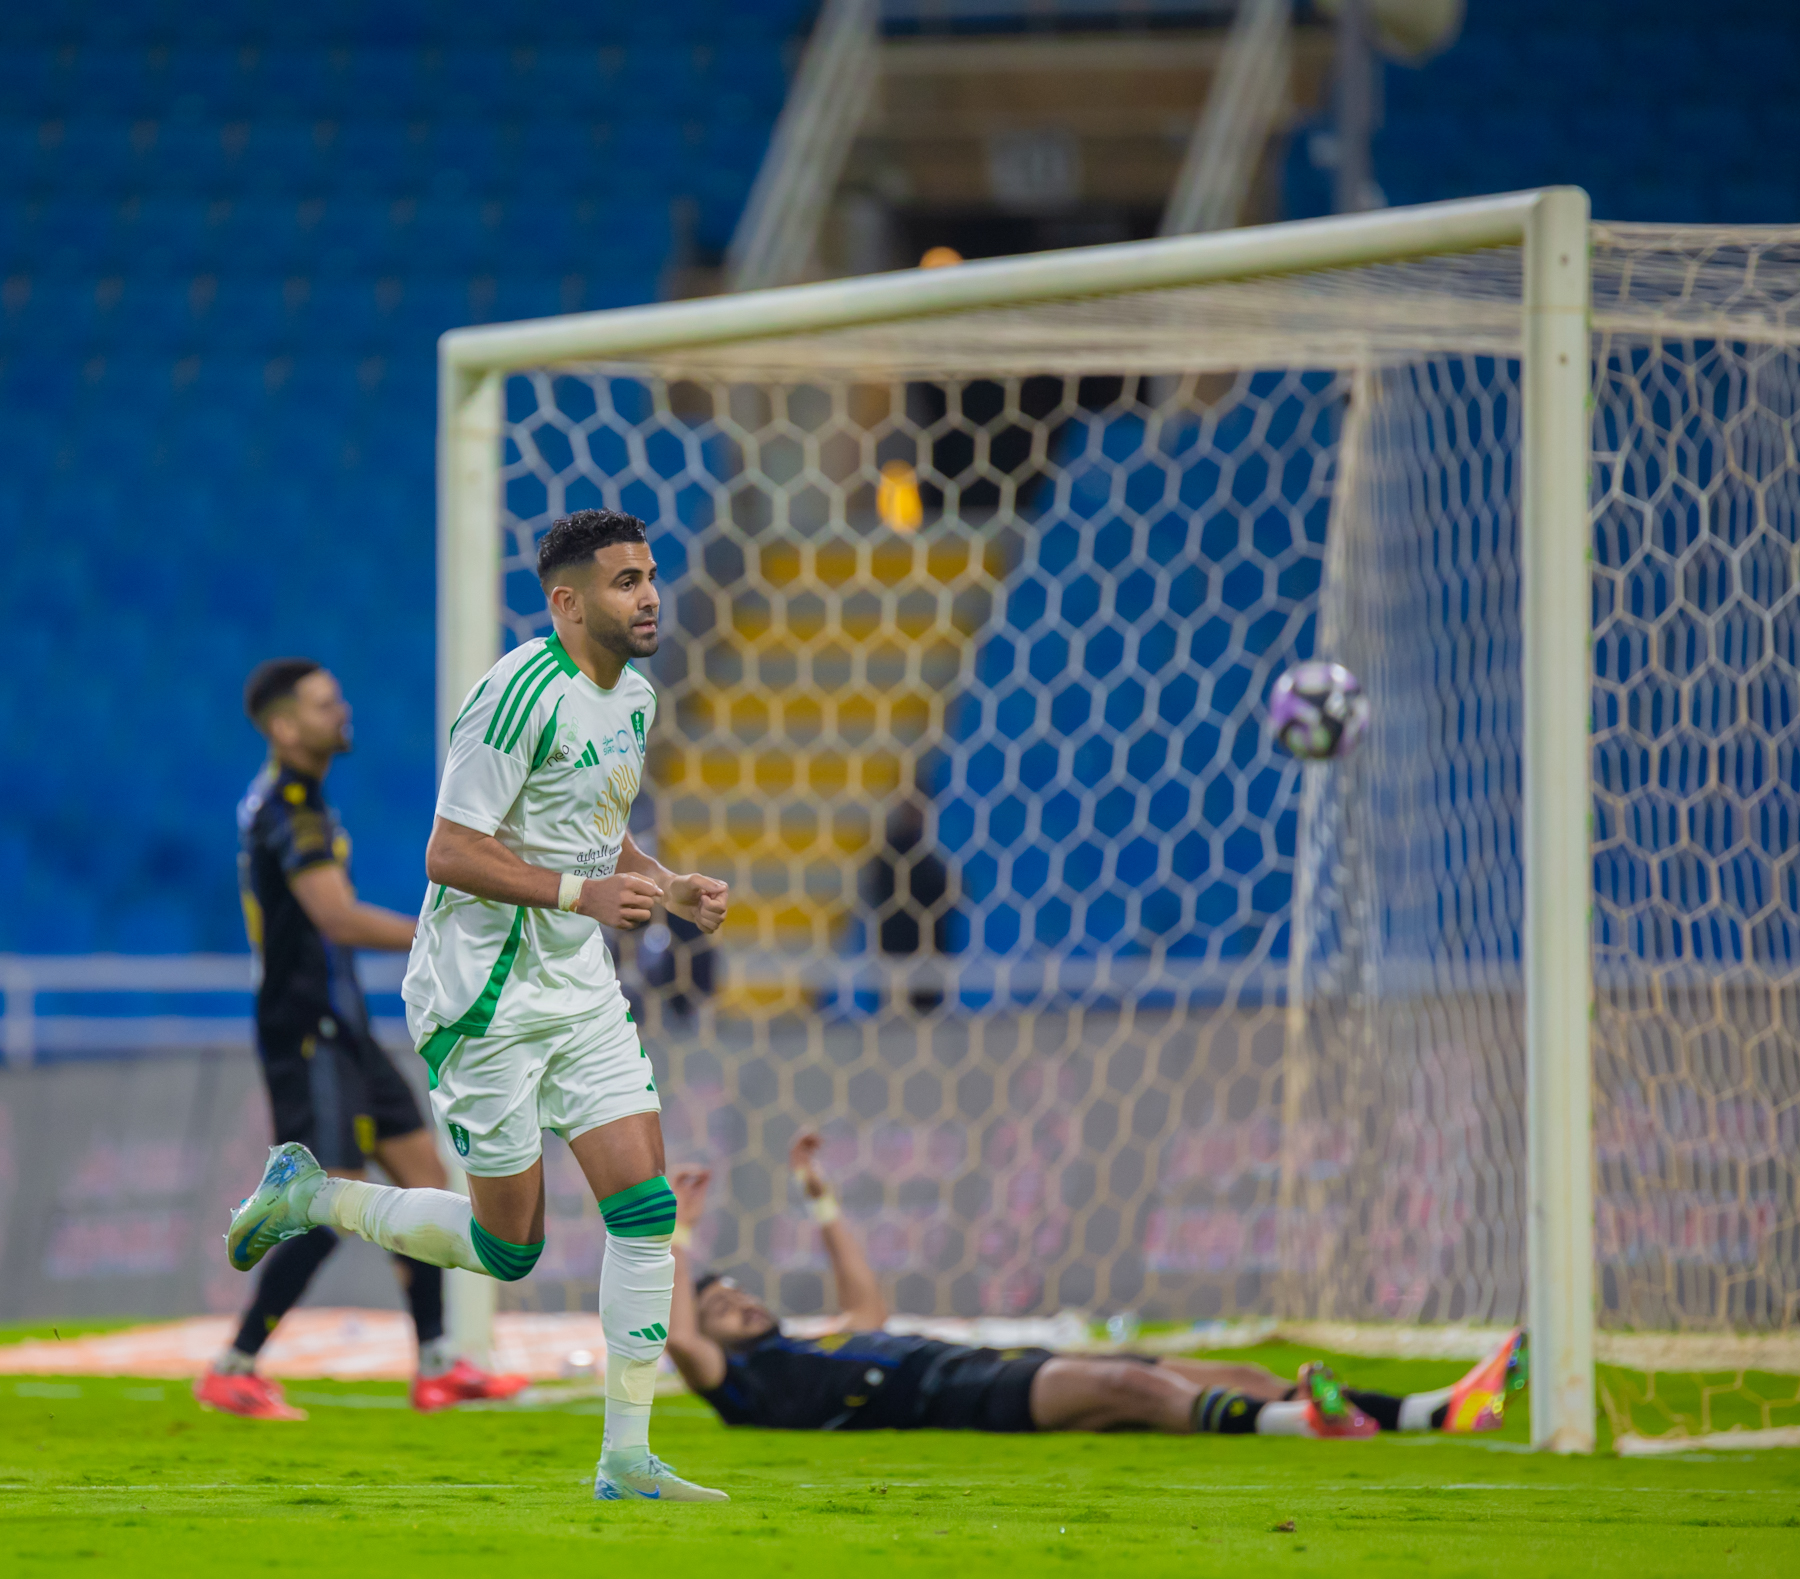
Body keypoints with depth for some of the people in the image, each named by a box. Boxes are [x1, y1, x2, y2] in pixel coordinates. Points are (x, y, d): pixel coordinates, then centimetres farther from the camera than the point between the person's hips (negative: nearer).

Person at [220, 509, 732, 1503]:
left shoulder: (633, 698, 10)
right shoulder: (520, 693, -19)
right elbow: (449, 854, -21)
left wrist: (668, 890, 6)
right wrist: (581, 892, -27)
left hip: (581, 992, 8)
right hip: (488, 998, -8)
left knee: (646, 1206, -4)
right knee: (508, 1245, -1)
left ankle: (626, 1458, 0)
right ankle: (305, 1195, 21)